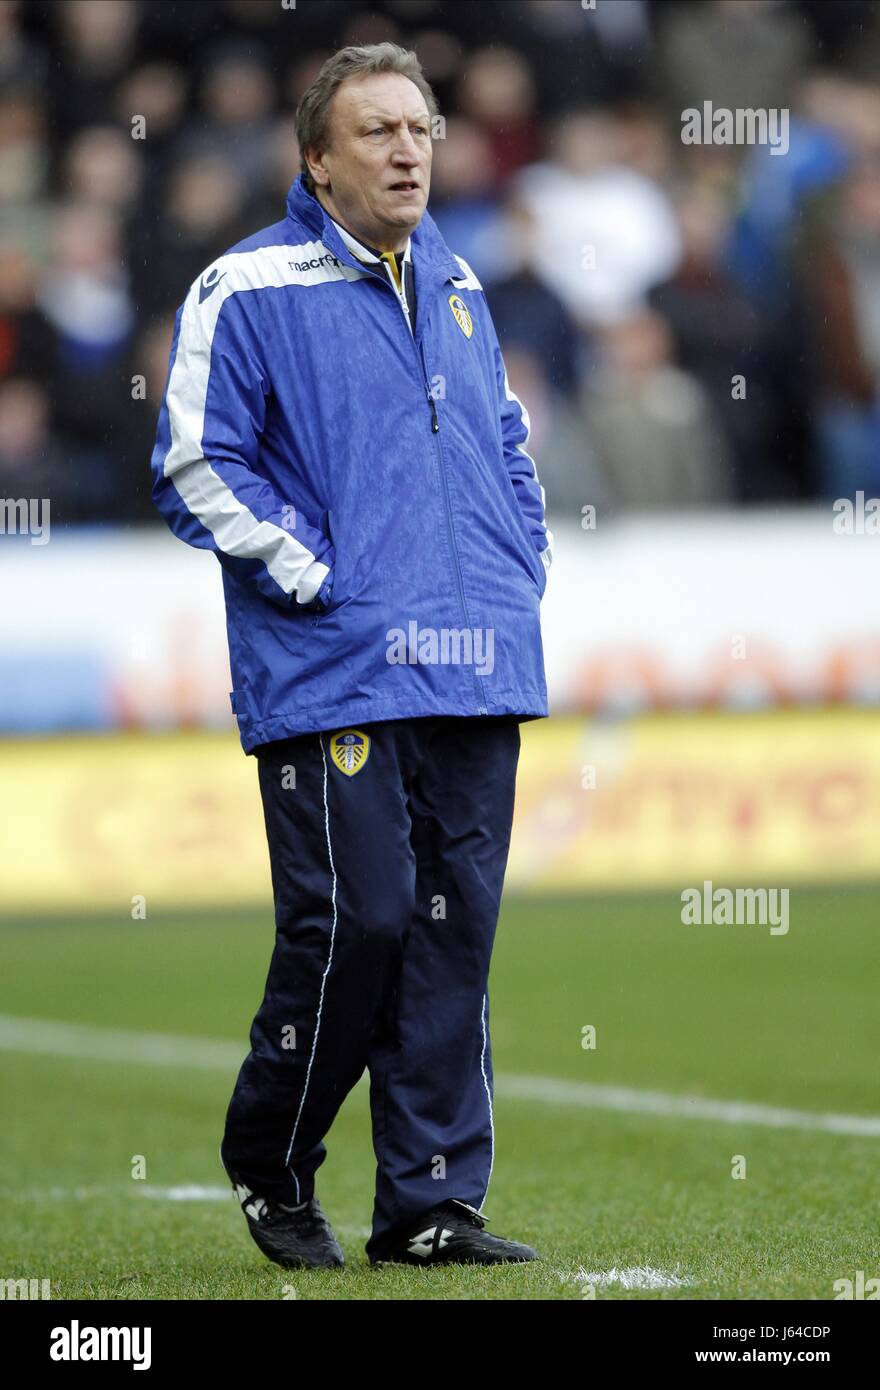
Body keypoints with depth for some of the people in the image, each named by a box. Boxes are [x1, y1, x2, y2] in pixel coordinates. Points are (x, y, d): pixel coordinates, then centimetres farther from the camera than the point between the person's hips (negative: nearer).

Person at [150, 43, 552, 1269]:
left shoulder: (457, 291, 18)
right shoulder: (249, 293, -3)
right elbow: (195, 466, -7)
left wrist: (525, 565, 15)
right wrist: (313, 577, -12)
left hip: (475, 682, 6)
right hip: (333, 680, -6)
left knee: (455, 927, 3)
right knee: (356, 919, -10)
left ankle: (433, 1204, 8)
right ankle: (270, 1167, 12)